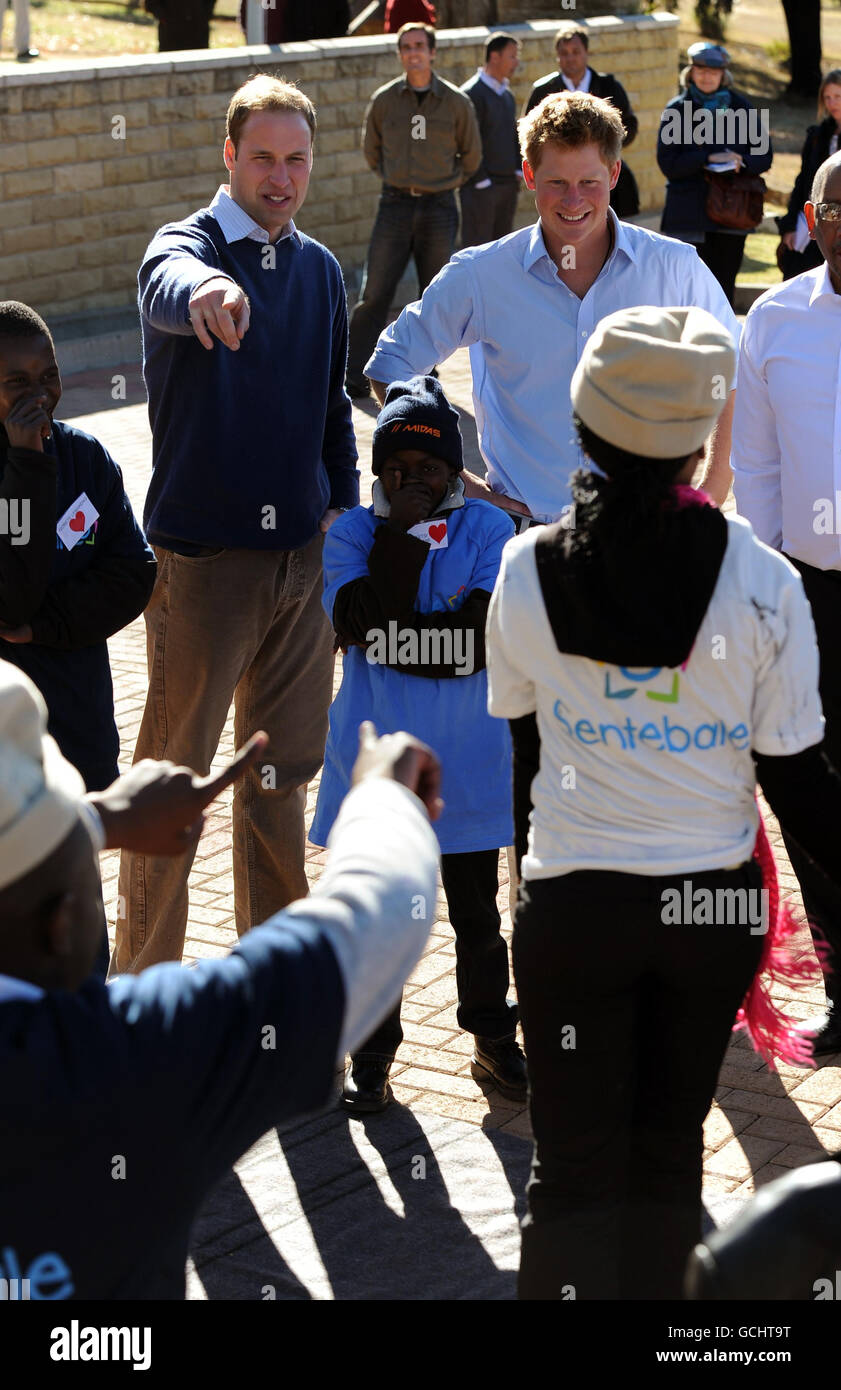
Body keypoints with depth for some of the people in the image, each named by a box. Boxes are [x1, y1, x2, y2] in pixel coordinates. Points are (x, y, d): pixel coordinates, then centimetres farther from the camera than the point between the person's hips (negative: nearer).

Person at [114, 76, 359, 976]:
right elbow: (167, 286, -37)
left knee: (282, 770, 16)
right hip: (202, 556, -6)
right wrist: (205, 291, -60)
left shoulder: (319, 271, 10)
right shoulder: (187, 245, -10)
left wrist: (343, 504, 11)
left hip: (302, 555, 6)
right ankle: (143, 985, 11)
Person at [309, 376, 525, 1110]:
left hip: (467, 764, 0)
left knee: (477, 910, 13)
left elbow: (482, 635, -15)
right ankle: (373, 1051, 23)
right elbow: (363, 618, -18)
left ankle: (494, 1039, 30)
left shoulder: (487, 527, -3)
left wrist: (393, 637, -17)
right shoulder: (352, 532, -1)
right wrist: (401, 530, -19)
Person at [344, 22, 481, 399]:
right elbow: (371, 150, 19)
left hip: (439, 208, 0)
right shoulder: (384, 100, 3)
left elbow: (471, 156, 15)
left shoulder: (457, 102, 1)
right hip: (395, 207, 0)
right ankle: (355, 377, -5)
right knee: (375, 293, -6)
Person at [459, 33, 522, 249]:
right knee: (477, 248, -6)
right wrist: (481, 180, -16)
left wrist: (518, 170, 10)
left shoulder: (506, 93, 15)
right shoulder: (472, 93, -12)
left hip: (508, 184, 8)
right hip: (481, 186, -8)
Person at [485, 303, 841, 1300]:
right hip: (716, 910, 0)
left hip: (571, 907, 0)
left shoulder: (526, 572, -9)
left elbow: (525, 749, 4)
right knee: (669, 1152, 17)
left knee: (575, 1163, 9)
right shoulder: (760, 582, -14)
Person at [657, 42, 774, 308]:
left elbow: (764, 154, 8)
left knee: (725, 283, 5)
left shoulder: (740, 107, 9)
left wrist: (741, 162, -14)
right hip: (690, 213, -2)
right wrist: (709, 159, -17)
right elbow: (668, 163, -6)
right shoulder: (677, 109, 2)